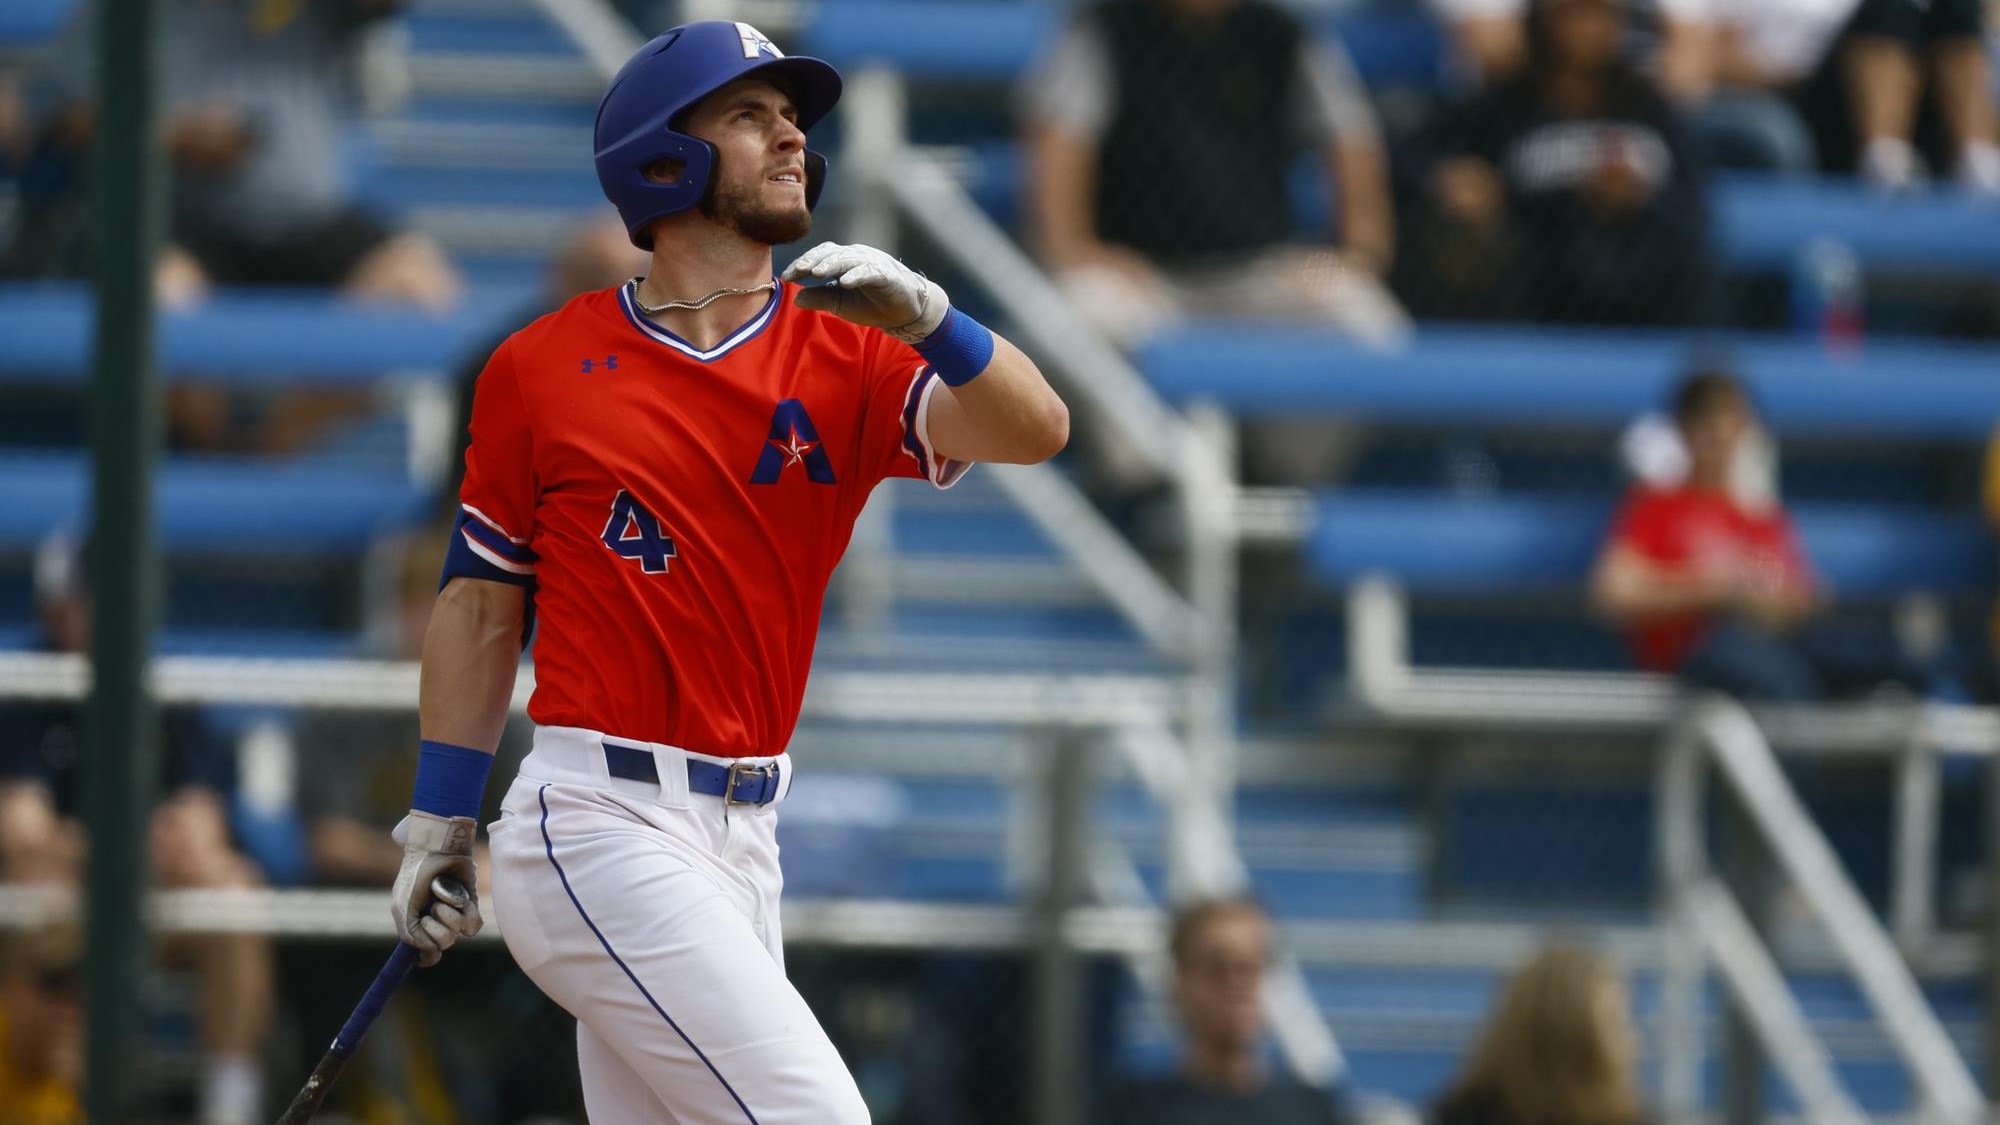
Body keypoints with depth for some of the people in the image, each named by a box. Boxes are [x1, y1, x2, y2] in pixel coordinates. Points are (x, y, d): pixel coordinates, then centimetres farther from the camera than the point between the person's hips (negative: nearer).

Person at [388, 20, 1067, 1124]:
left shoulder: (844, 358, 7)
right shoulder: (542, 368, 2)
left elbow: (1033, 431, -10)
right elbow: (482, 601, 10)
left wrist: (923, 315, -28)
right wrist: (437, 821, 10)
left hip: (741, 843, 5)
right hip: (595, 824, -5)